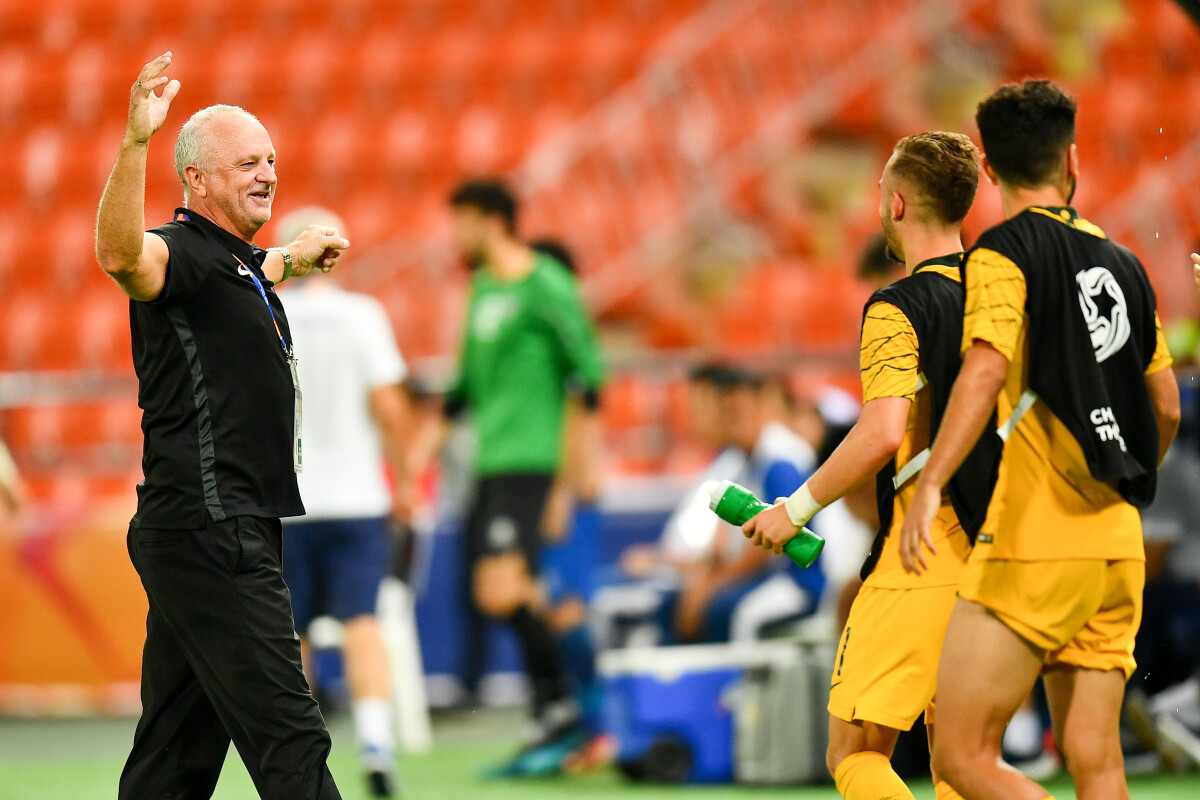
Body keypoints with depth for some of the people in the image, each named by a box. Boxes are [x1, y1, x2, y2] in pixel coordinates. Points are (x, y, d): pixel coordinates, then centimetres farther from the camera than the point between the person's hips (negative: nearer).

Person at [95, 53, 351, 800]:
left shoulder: (238, 262, 19)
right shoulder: (182, 252, -11)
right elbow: (122, 255, -36)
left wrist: (290, 258, 53)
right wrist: (136, 142, -48)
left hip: (231, 534, 10)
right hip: (210, 533, -10)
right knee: (288, 740, -12)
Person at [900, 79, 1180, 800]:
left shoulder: (1005, 251, -4)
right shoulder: (1124, 265, 15)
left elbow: (987, 369, -21)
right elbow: (1166, 408, 21)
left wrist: (930, 486, -29)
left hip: (1035, 545, -7)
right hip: (1118, 549, 7)